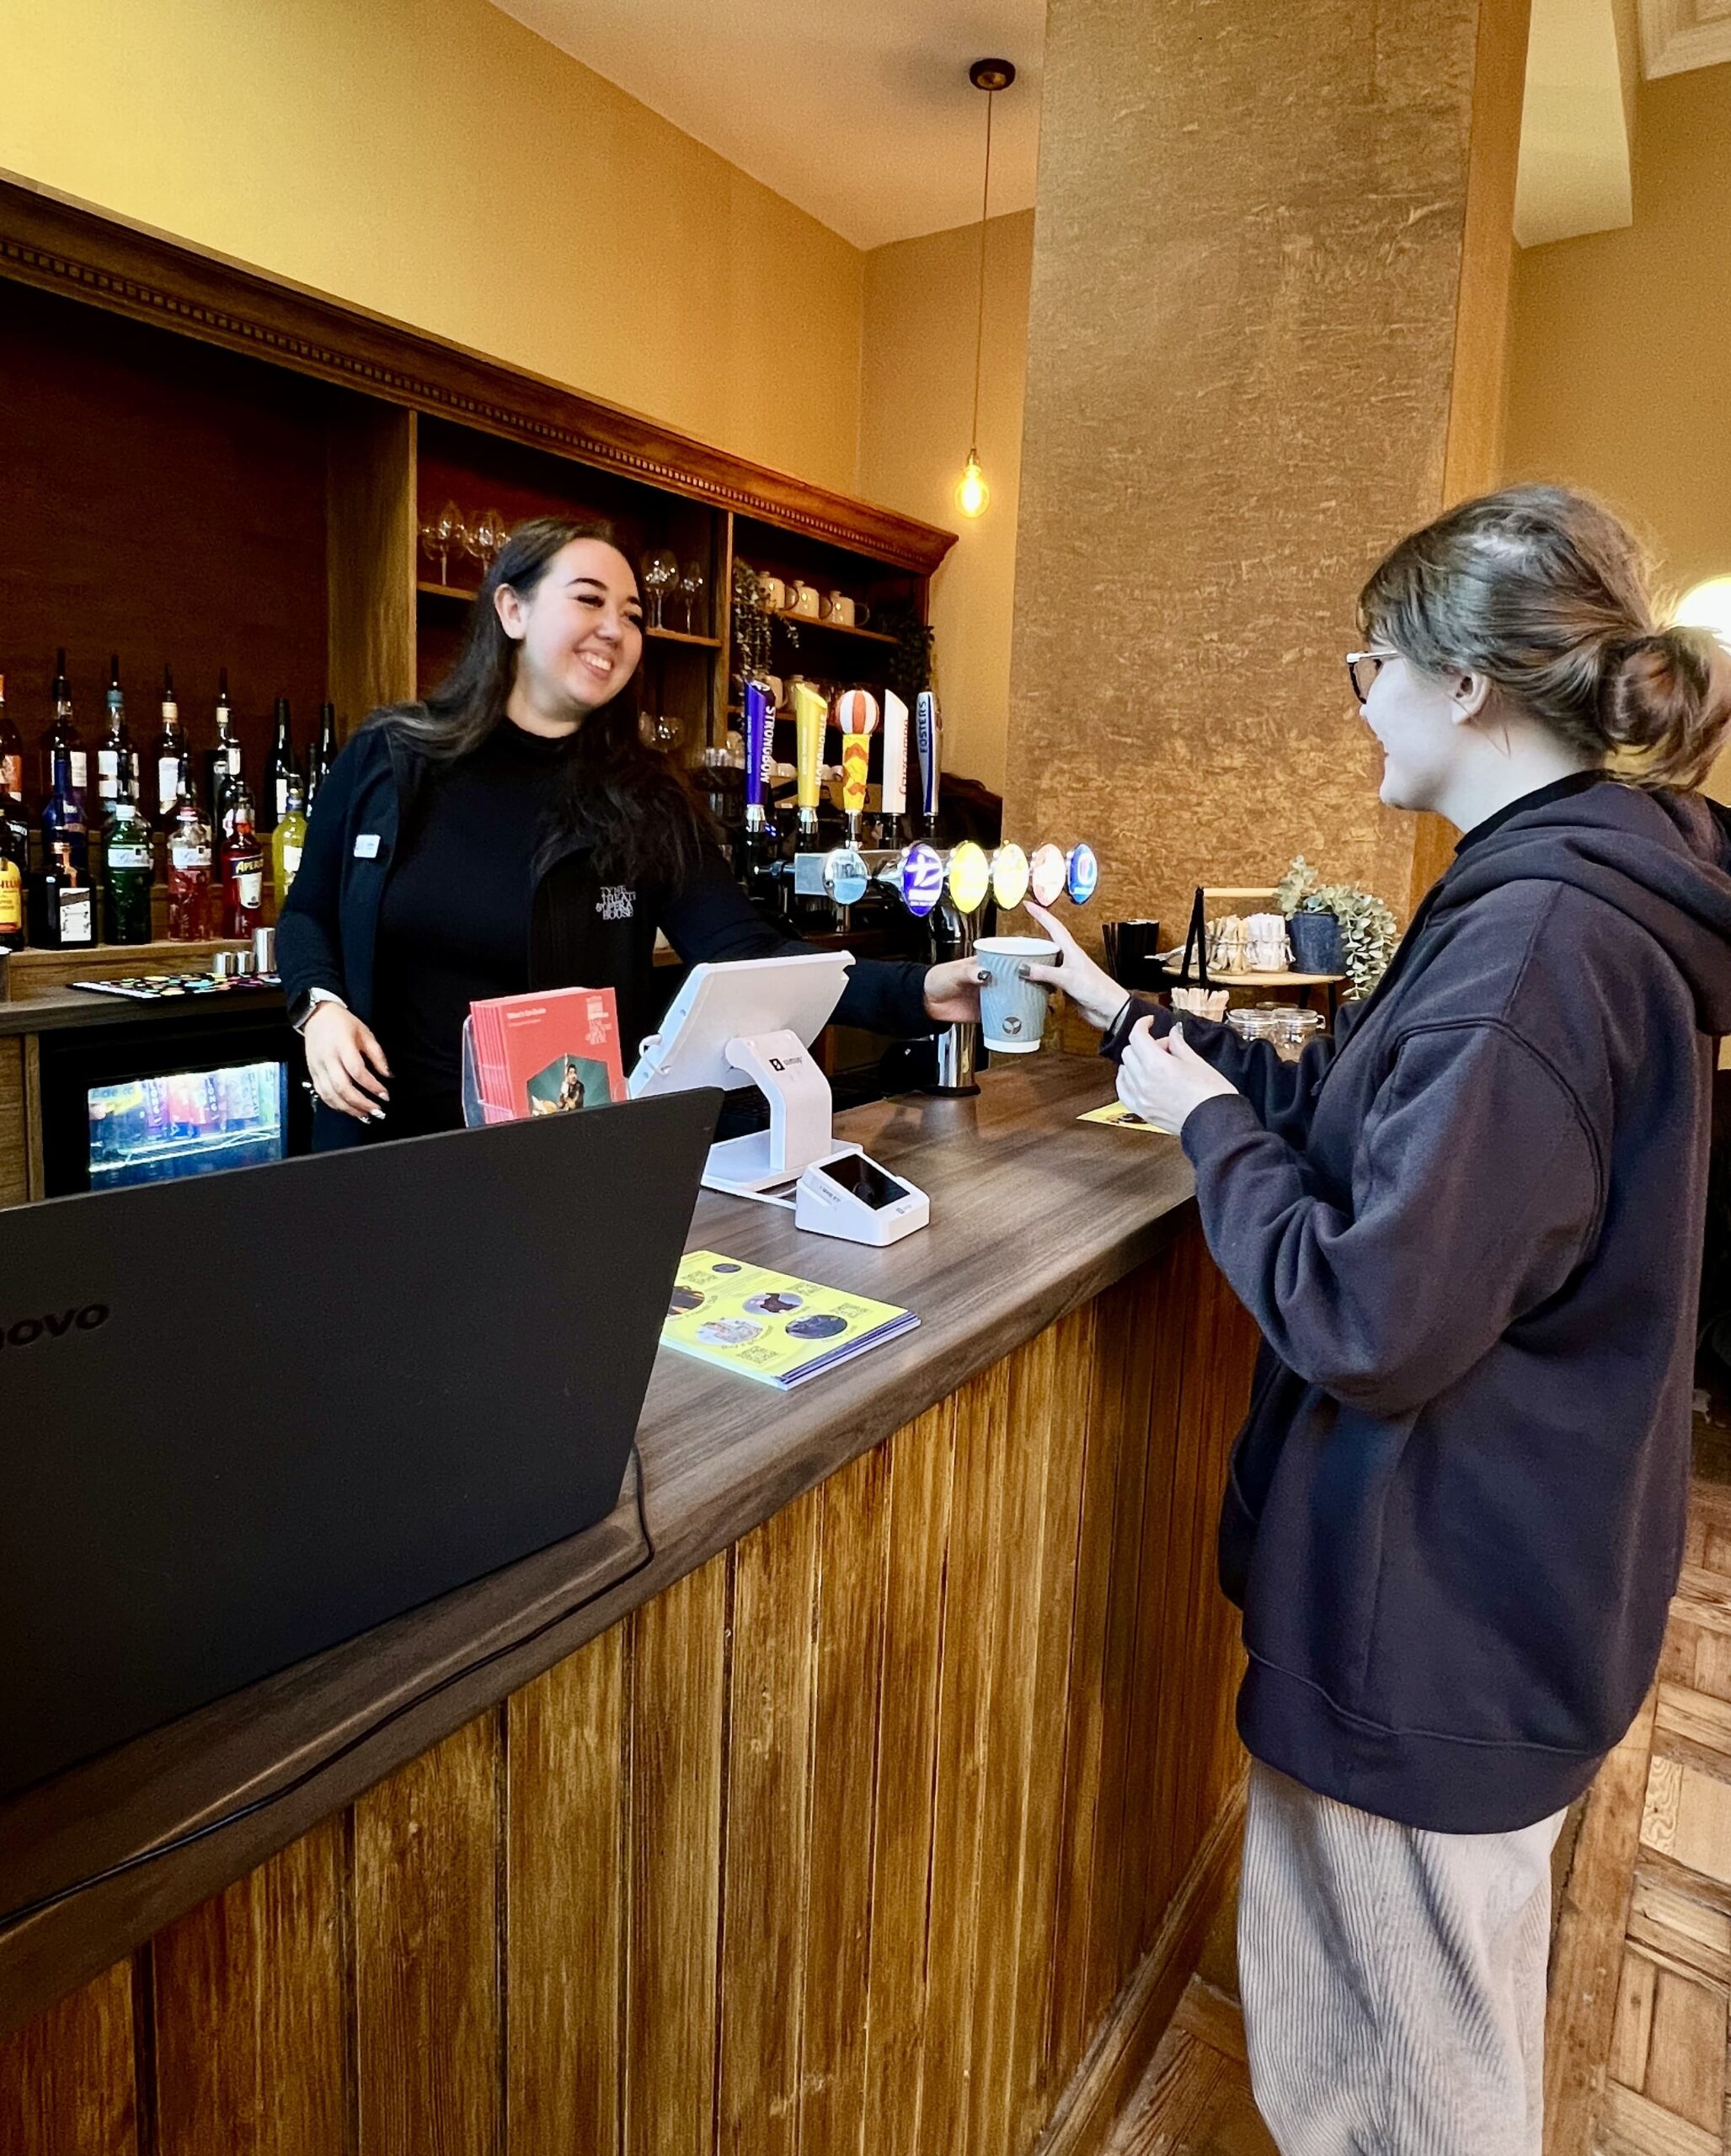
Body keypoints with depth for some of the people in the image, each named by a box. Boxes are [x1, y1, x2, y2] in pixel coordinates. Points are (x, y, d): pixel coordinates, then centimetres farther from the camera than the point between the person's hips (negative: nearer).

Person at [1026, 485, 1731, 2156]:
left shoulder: (1539, 936, -28)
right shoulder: (1586, 888, 5)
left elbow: (1372, 1323, -30)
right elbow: (1362, 1125, 12)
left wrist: (1205, 1123, -15)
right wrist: (1137, 1024, 14)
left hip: (1437, 1613, -10)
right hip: (1506, 1569, 10)